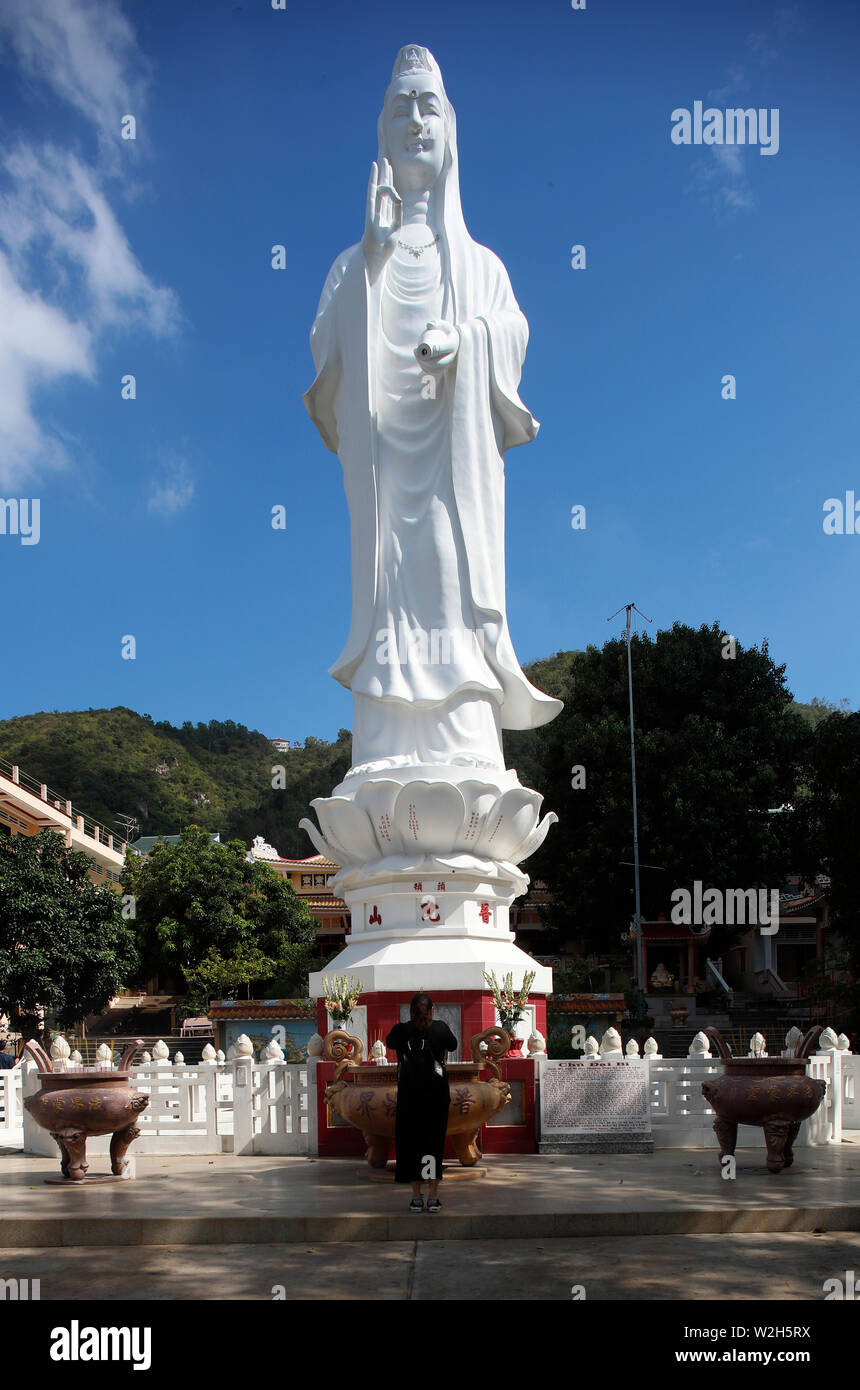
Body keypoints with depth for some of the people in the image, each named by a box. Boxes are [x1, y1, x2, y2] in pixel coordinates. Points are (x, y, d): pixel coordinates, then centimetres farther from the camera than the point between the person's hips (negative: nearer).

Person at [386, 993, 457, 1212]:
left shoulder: (401, 1031, -5)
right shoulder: (440, 1028, -6)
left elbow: (389, 1043, 17)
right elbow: (452, 1046, 14)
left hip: (408, 1095, 0)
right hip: (436, 1094, 0)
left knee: (410, 1143, 8)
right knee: (434, 1142, 6)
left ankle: (416, 1197, 8)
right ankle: (433, 1198, 5)